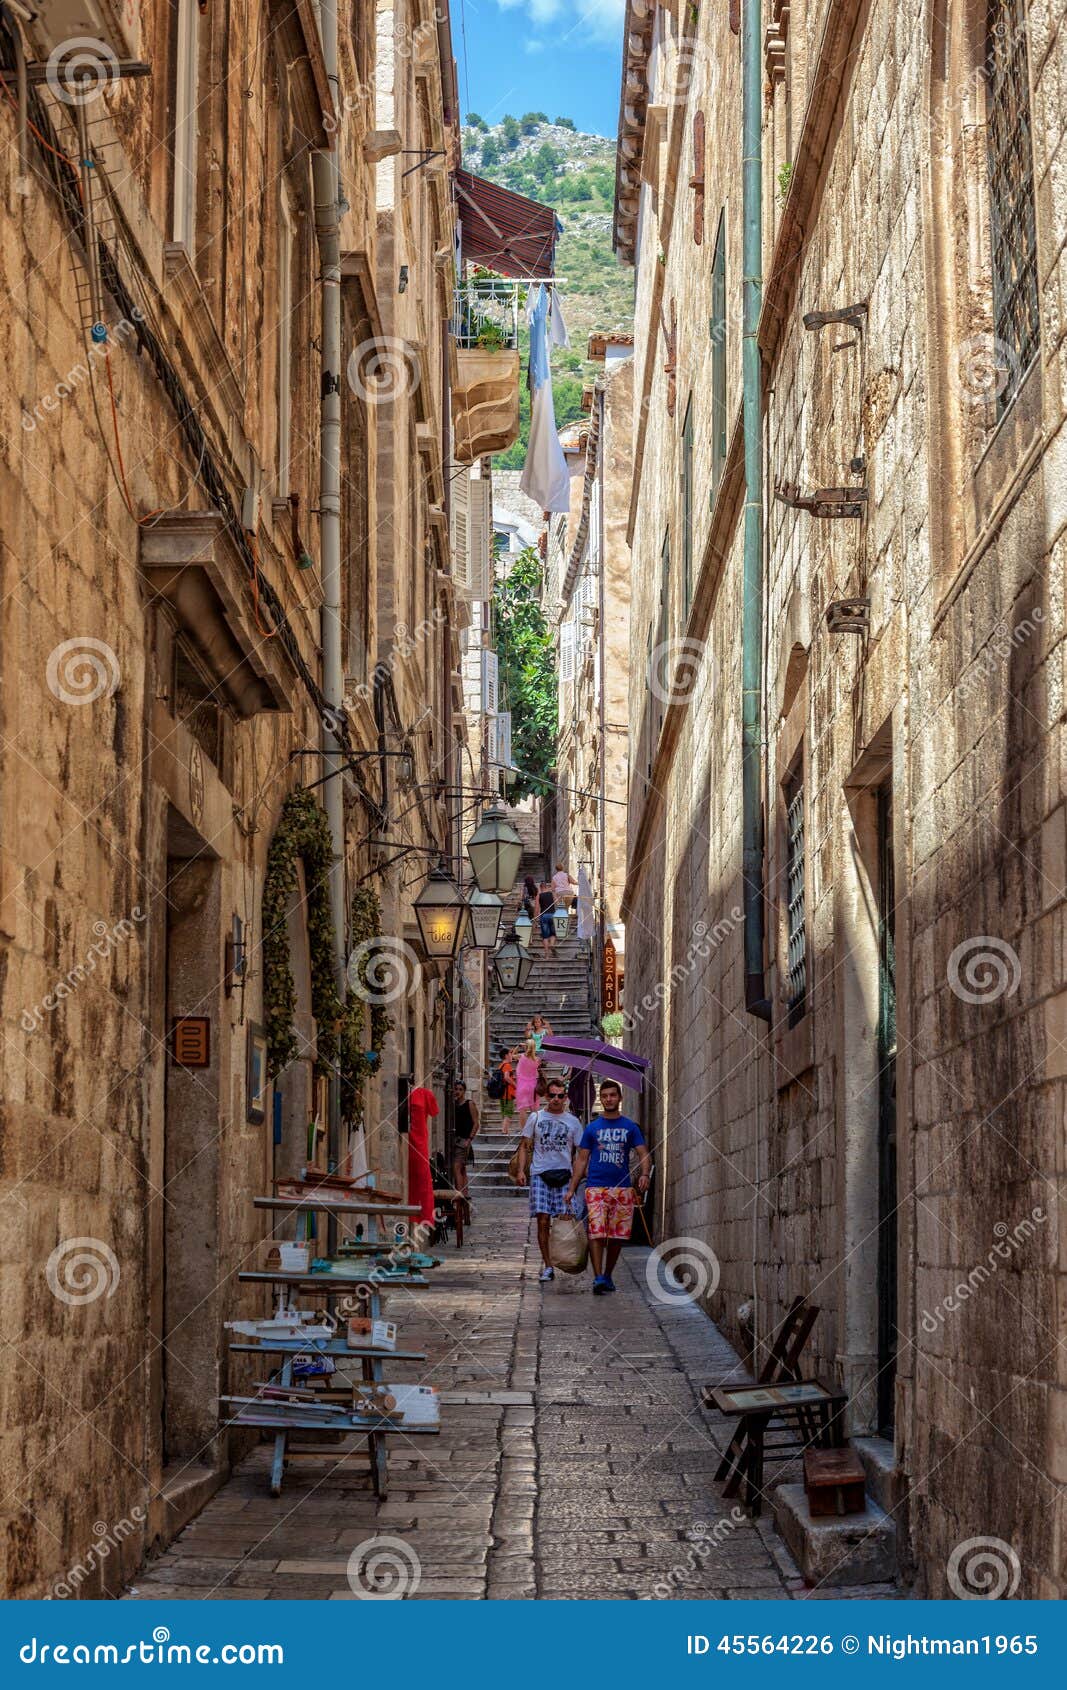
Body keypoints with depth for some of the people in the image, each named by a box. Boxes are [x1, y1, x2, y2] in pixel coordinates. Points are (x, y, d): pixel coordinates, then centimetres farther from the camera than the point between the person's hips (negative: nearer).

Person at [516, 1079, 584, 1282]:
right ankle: (547, 1266, -2)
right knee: (543, 1221, -6)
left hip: (564, 1175, 1)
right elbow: (525, 1146, 10)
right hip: (540, 1175, -1)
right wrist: (521, 1170, -2)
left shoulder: (572, 1122, 8)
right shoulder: (536, 1118, 8)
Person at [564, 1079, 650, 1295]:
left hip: (622, 1188, 1)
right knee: (596, 1233, -13)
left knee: (616, 1236, 4)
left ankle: (608, 1275, 18)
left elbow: (644, 1154, 4)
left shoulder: (630, 1127, 9)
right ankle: (598, 1277, -15)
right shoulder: (592, 1128, 10)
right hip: (595, 1187, -1)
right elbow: (581, 1159, 11)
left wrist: (644, 1174, -17)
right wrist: (571, 1188, 5)